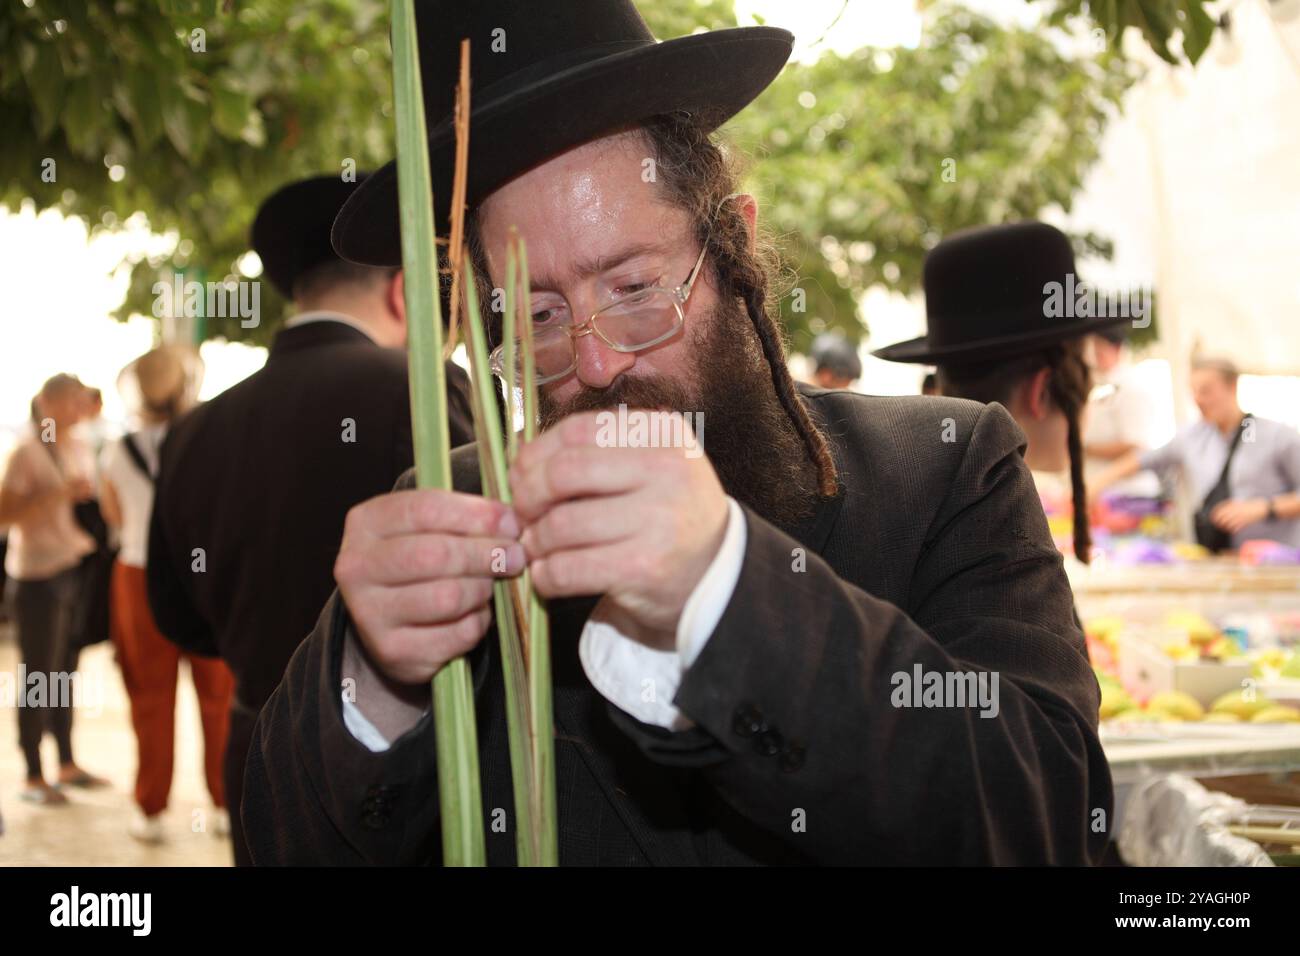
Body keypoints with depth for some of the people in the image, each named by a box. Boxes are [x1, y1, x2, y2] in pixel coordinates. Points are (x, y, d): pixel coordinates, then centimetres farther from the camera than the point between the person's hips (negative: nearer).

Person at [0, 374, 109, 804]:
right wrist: (61, 495, -22)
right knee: (38, 675, -2)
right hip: (38, 577, -6)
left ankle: (67, 764, 20)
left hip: (76, 570, 6)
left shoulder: (78, 449, 12)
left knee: (65, 672, 10)